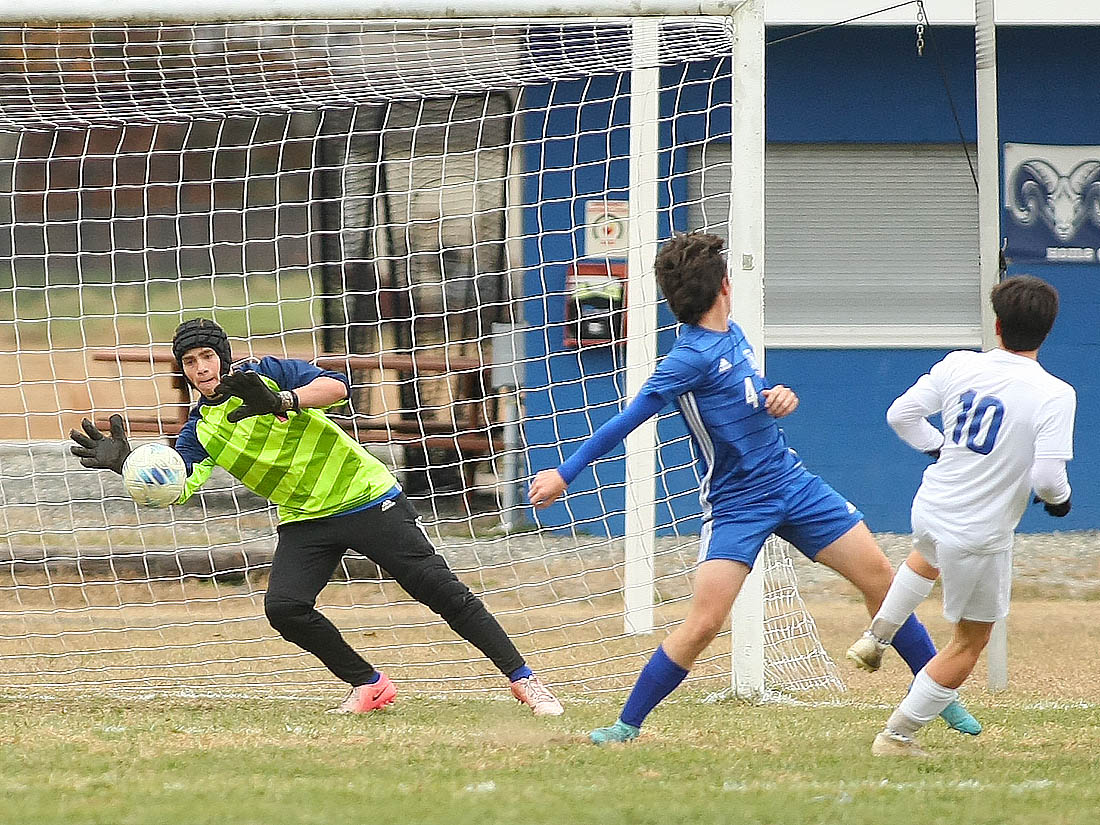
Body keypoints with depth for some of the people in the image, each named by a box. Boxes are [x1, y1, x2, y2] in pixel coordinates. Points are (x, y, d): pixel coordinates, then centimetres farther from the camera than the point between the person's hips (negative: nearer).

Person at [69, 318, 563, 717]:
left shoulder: (267, 376, -9)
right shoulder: (200, 431, 2)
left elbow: (337, 385, -25)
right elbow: (175, 488, -12)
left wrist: (281, 402, -40)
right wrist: (126, 465, -28)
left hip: (367, 498, -5)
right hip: (305, 521, 5)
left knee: (437, 588, -11)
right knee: (284, 607, -18)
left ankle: (522, 678, -7)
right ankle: (368, 685, 1)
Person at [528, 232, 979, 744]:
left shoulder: (732, 336, 5)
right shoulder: (692, 357, -18)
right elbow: (627, 421, -20)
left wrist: (781, 398, -3)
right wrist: (565, 474, -23)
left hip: (791, 482, 7)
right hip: (736, 504, -7)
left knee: (878, 577, 7)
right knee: (703, 624, -17)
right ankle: (626, 726, -2)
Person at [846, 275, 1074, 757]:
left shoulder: (959, 366, -6)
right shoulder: (1054, 395, -20)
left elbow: (901, 415, 2)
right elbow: (1046, 476, -25)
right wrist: (1059, 499, -2)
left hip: (929, 511, 5)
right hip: (980, 537, -5)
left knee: (929, 556, 43)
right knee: (970, 642, 14)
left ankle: (876, 637, 37)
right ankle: (897, 735, 16)